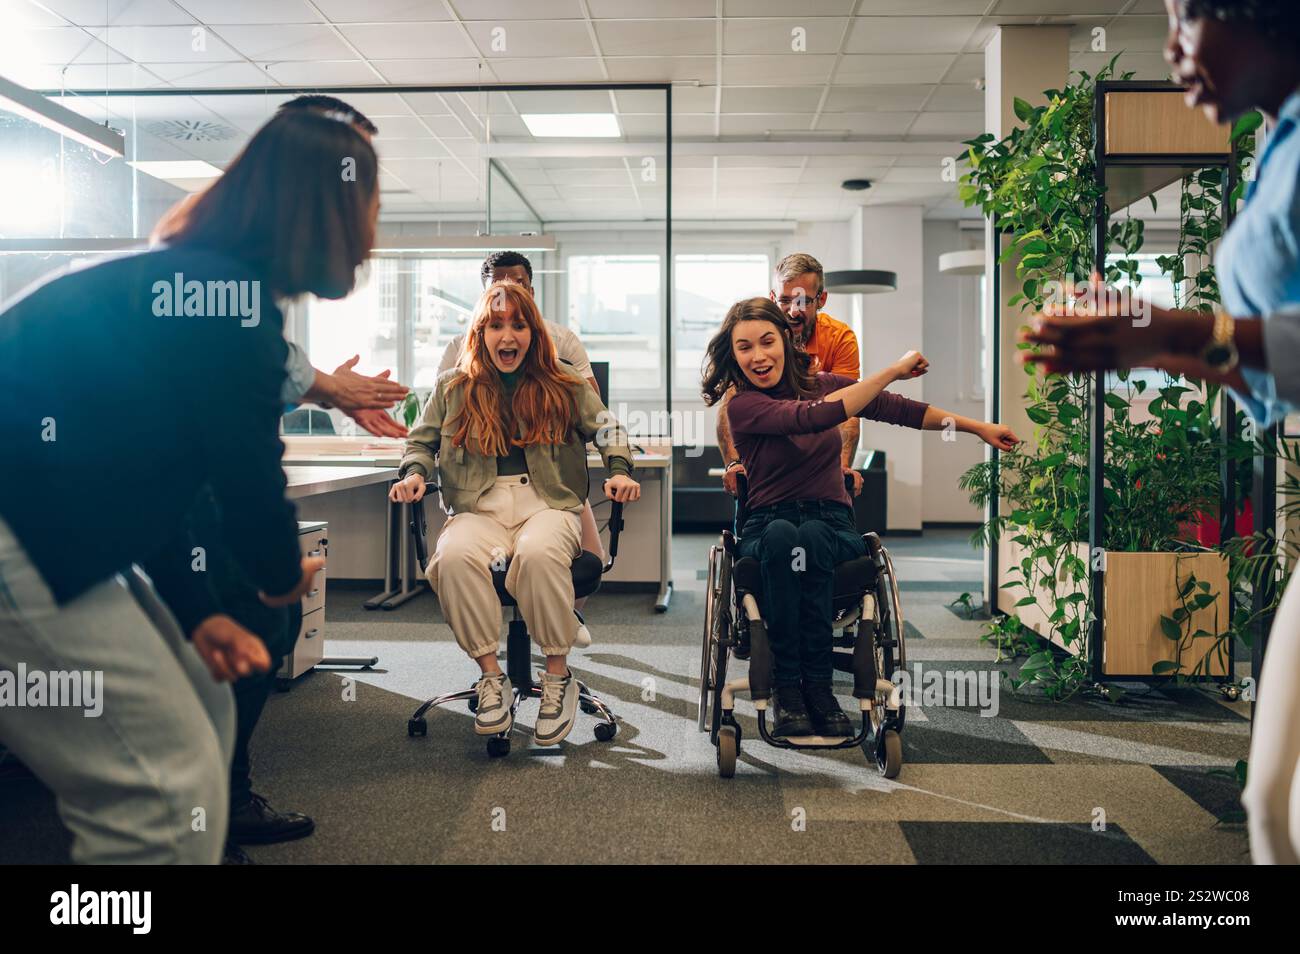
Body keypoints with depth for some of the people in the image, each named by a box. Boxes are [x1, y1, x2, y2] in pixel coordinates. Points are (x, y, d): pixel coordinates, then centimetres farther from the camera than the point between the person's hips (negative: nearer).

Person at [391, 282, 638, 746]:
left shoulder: (562, 385, 16)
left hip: (547, 504, -1)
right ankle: (491, 675, -22)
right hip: (478, 508, 1)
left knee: (539, 554, -39)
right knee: (454, 557, -36)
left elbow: (606, 428, 18)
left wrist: (620, 471, -1)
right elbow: (422, 441, 22)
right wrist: (414, 473, 0)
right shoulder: (452, 387, 17)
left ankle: (558, 674, -20)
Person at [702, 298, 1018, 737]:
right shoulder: (742, 406, -6)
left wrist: (981, 428, 15)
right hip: (765, 530, -2)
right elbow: (815, 417, -22)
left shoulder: (822, 383, 10)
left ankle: (817, 683, -33)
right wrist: (893, 371, -17)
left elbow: (901, 410, 16)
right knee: (781, 534, -38)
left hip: (831, 525, 3)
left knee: (811, 535, -34)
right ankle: (785, 688, -33)